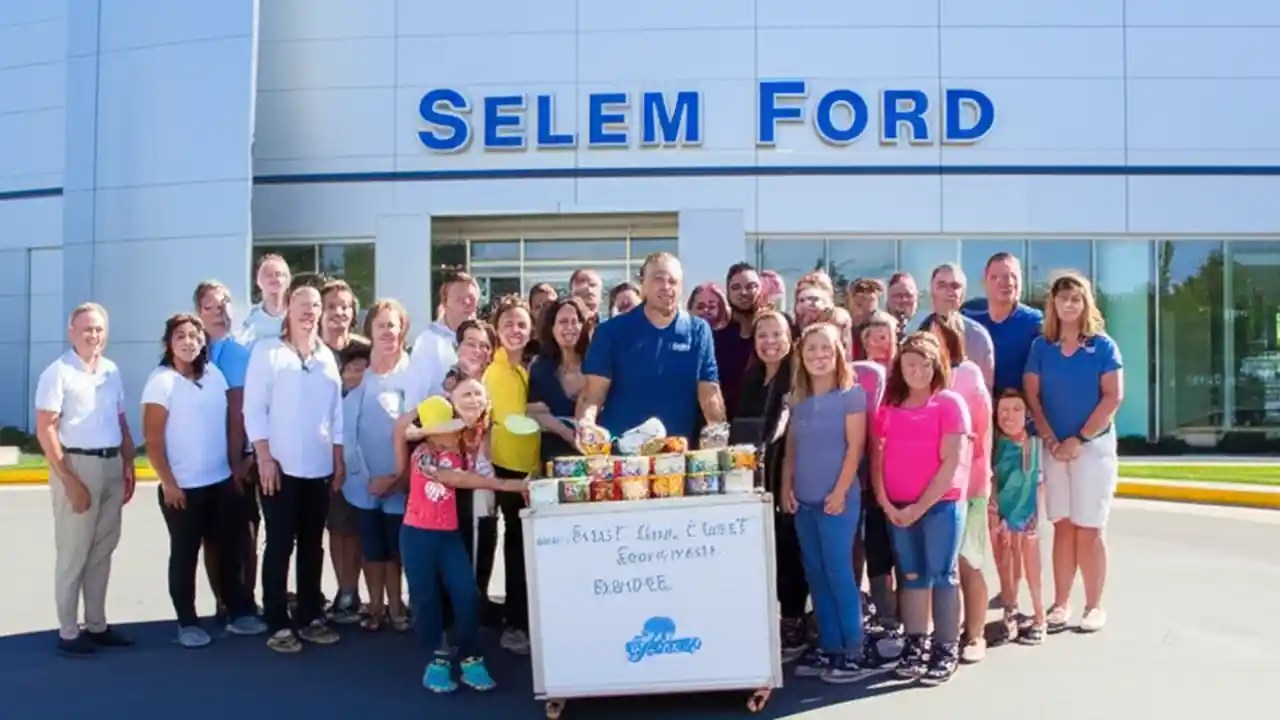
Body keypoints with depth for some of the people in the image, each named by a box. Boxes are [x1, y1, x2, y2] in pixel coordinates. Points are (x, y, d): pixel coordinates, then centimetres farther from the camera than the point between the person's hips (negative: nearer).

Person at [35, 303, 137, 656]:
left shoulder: (112, 372, 11)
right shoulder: (58, 372, -7)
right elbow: (45, 430, -12)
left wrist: (128, 466, 8)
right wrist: (68, 479, -16)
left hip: (112, 465, 6)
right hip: (77, 465, -6)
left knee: (102, 550, 12)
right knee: (73, 553, 1)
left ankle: (97, 625, 22)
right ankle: (68, 632, 10)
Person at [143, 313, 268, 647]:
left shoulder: (214, 374, 7)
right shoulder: (161, 381, -8)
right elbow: (153, 439, -11)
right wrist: (168, 483, -14)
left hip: (222, 482, 5)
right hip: (183, 486, -5)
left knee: (230, 550, 12)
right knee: (185, 556, 6)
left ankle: (240, 613, 23)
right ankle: (187, 623, 17)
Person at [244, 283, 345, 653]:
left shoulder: (326, 356, 11)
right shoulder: (266, 351, -1)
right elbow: (253, 407, -6)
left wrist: (339, 460, 9)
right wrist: (264, 456, -13)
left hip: (319, 468, 4)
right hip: (280, 466, -4)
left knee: (312, 544, 10)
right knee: (279, 545, 1)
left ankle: (310, 617, 20)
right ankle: (278, 624, 7)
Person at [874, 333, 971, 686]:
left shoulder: (950, 403, -4)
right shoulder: (890, 406, 9)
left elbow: (952, 463, -10)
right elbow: (878, 456, 8)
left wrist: (920, 506, -12)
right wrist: (883, 500, -5)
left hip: (940, 505, -4)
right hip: (897, 508, 4)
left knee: (942, 576, 2)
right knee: (911, 576, 10)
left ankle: (946, 651, 9)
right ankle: (915, 645, 18)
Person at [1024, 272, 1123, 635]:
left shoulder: (1103, 345, -1)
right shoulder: (1041, 347, 5)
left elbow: (1113, 396, -7)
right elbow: (1031, 396, 2)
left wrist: (1079, 439, -11)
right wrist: (1051, 440, -8)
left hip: (1094, 445, -2)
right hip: (1053, 448, 2)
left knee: (1088, 529, 0)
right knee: (1062, 527, 6)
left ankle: (1094, 606, 9)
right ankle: (1060, 603, 11)